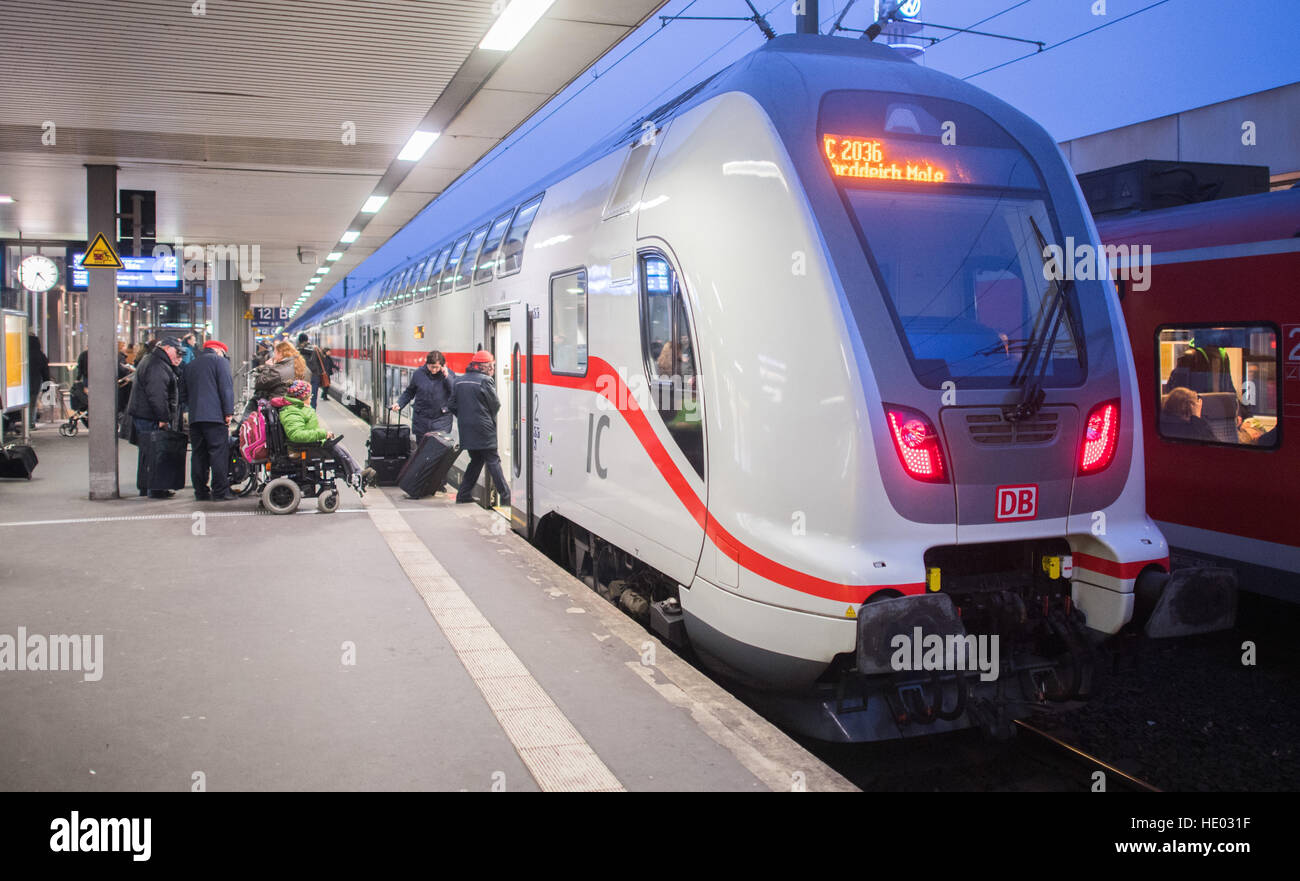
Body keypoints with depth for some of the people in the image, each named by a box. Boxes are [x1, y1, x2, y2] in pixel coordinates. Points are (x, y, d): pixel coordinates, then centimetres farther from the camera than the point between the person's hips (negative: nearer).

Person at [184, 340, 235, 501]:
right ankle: (220, 492, -8)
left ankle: (201, 492, 7)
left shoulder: (190, 365, 21)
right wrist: (228, 412, -9)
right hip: (215, 415, -6)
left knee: (198, 455, 7)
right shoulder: (220, 361, 1)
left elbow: (186, 390, 24)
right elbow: (226, 387, -8)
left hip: (194, 416, 6)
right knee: (219, 454, -5)